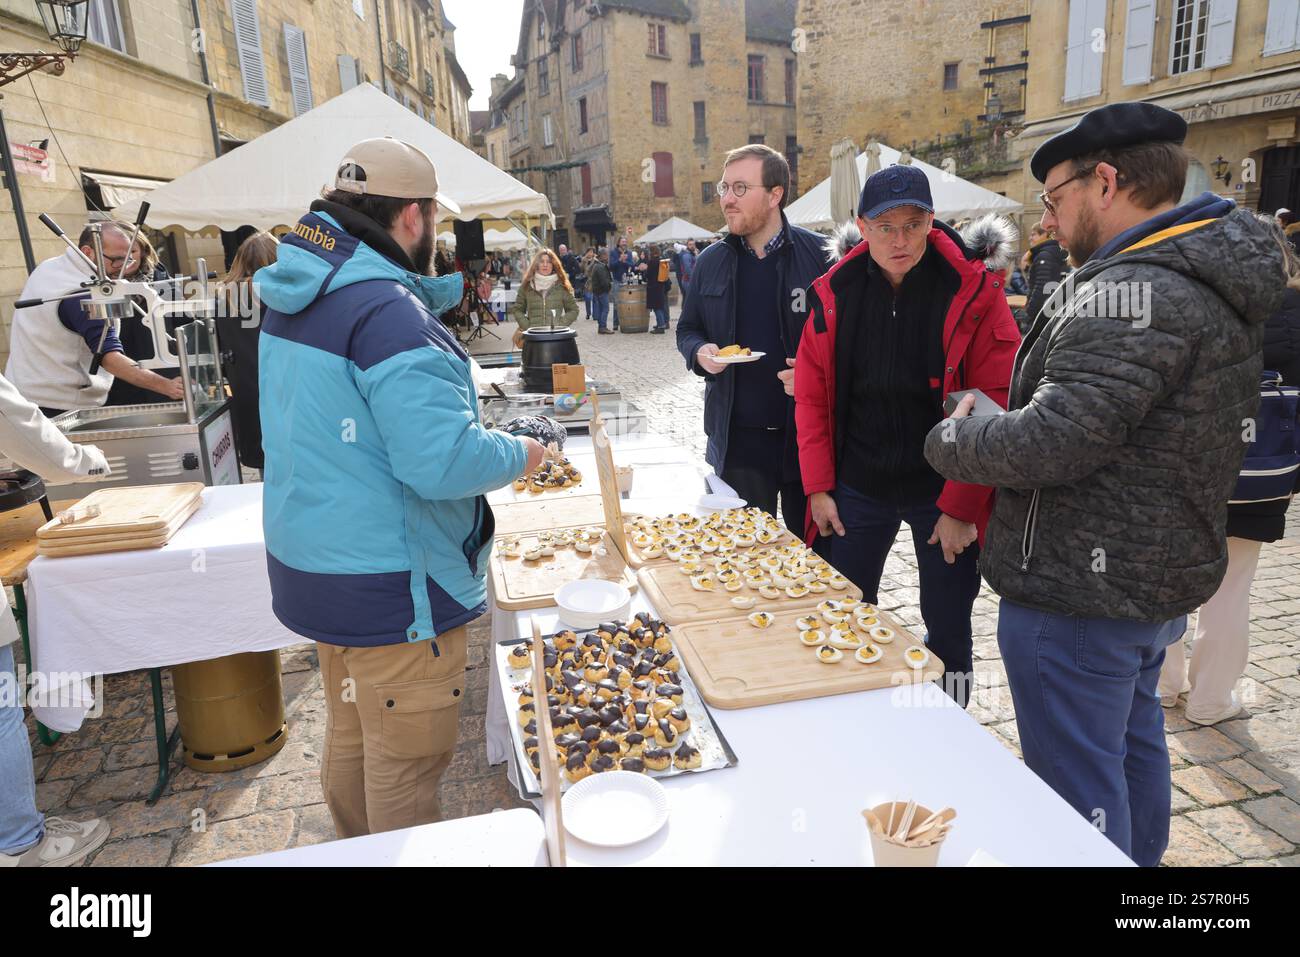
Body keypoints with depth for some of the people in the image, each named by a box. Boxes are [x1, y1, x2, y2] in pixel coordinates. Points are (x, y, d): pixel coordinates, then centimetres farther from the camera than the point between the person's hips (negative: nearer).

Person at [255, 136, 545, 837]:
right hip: (389, 590, -10)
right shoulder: (388, 311, -25)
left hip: (313, 564, 10)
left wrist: (452, 288, 13)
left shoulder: (297, 296, 5)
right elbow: (443, 461, -31)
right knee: (405, 766, 8)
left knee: (349, 736, 28)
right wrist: (519, 455, -14)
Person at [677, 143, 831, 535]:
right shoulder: (711, 261, 8)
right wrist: (699, 353, -6)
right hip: (737, 437, 3)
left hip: (807, 433, -3)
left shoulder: (820, 255, -5)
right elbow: (687, 329, 17)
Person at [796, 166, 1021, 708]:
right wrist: (818, 486, -2)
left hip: (944, 494, -3)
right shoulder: (834, 294, -2)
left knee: (947, 636, 10)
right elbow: (811, 395, 2)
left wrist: (961, 506, -15)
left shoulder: (973, 293, -12)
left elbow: (996, 408, -14)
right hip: (857, 488, 3)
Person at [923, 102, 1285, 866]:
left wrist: (950, 438, -11)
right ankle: (1140, 857, 48)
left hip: (1079, 598, -10)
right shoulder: (1209, 282, 9)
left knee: (1077, 788, 5)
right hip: (1159, 576, 11)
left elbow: (1050, 444, -30)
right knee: (1134, 744, 27)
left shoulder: (1132, 292, -24)